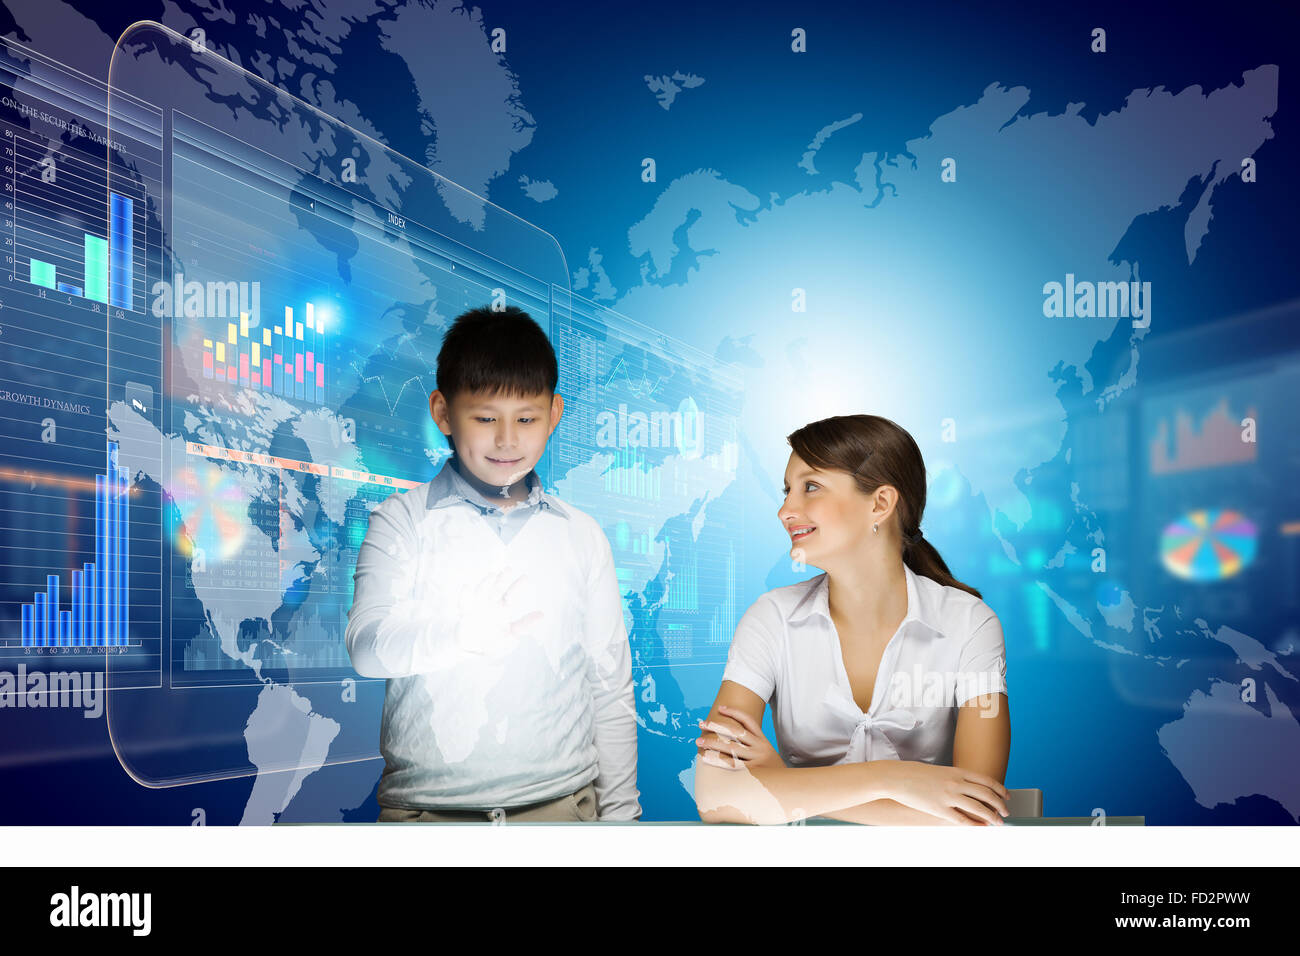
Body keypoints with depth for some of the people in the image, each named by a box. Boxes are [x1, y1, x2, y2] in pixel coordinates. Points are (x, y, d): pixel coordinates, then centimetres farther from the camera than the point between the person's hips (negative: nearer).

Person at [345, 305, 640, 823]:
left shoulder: (582, 534, 6)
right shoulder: (402, 521, -1)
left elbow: (611, 688, 9)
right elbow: (367, 645, -16)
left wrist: (619, 812, 8)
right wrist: (460, 634, -35)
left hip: (561, 800, 2)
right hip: (427, 806, -1)